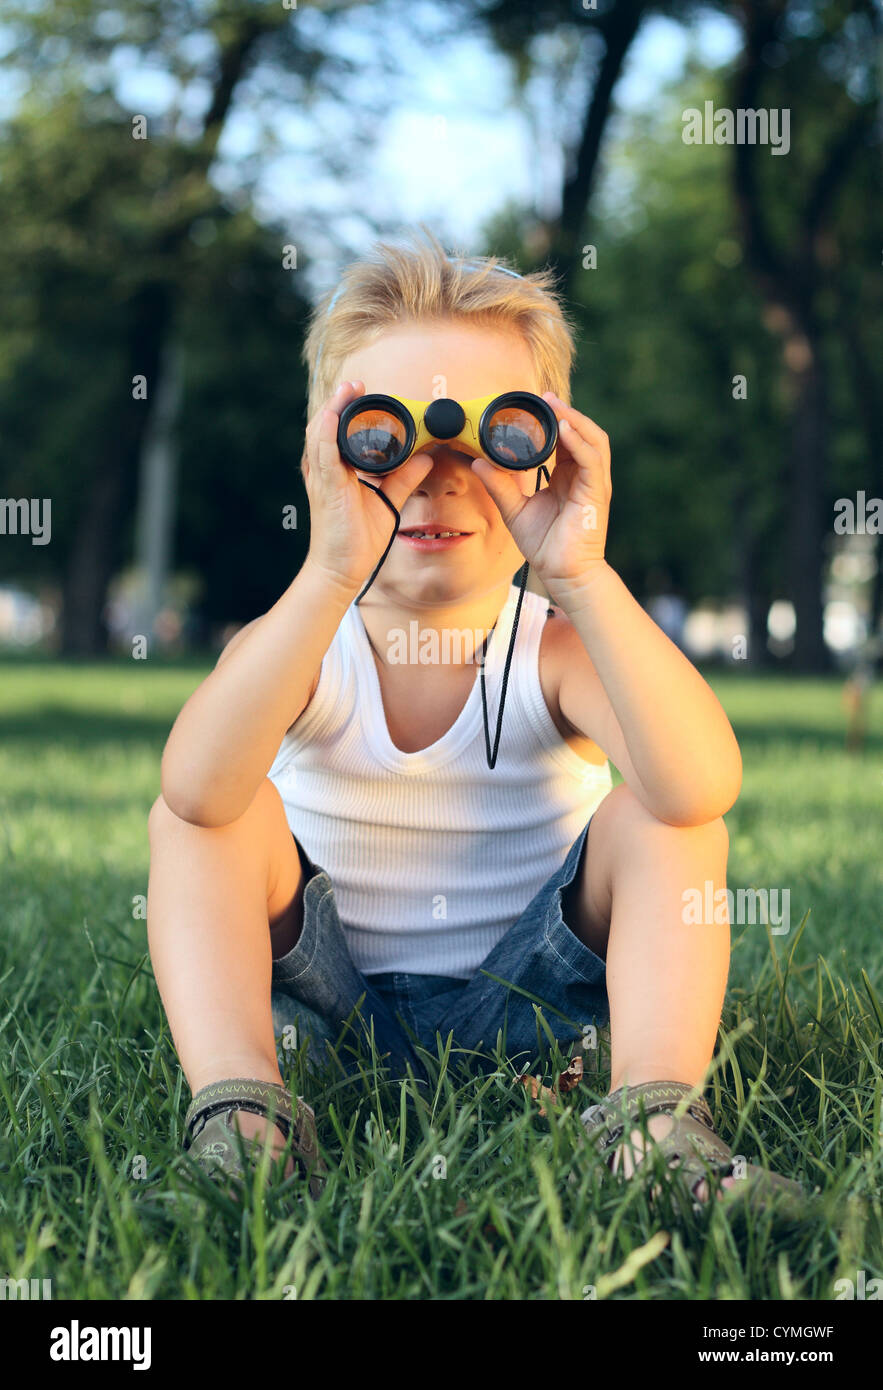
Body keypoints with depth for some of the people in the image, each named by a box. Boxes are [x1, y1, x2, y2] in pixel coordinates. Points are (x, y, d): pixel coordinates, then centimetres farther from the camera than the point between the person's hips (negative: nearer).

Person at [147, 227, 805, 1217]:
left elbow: (702, 790, -36)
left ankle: (654, 1124, -29)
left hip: (523, 1008, 0)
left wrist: (582, 577, -42)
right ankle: (240, 1116, -31)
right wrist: (333, 573, -45)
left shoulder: (560, 649, -12)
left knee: (659, 811, -21)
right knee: (204, 809, -20)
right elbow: (195, 791, -37)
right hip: (332, 1009, 1)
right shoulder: (300, 648, -11)